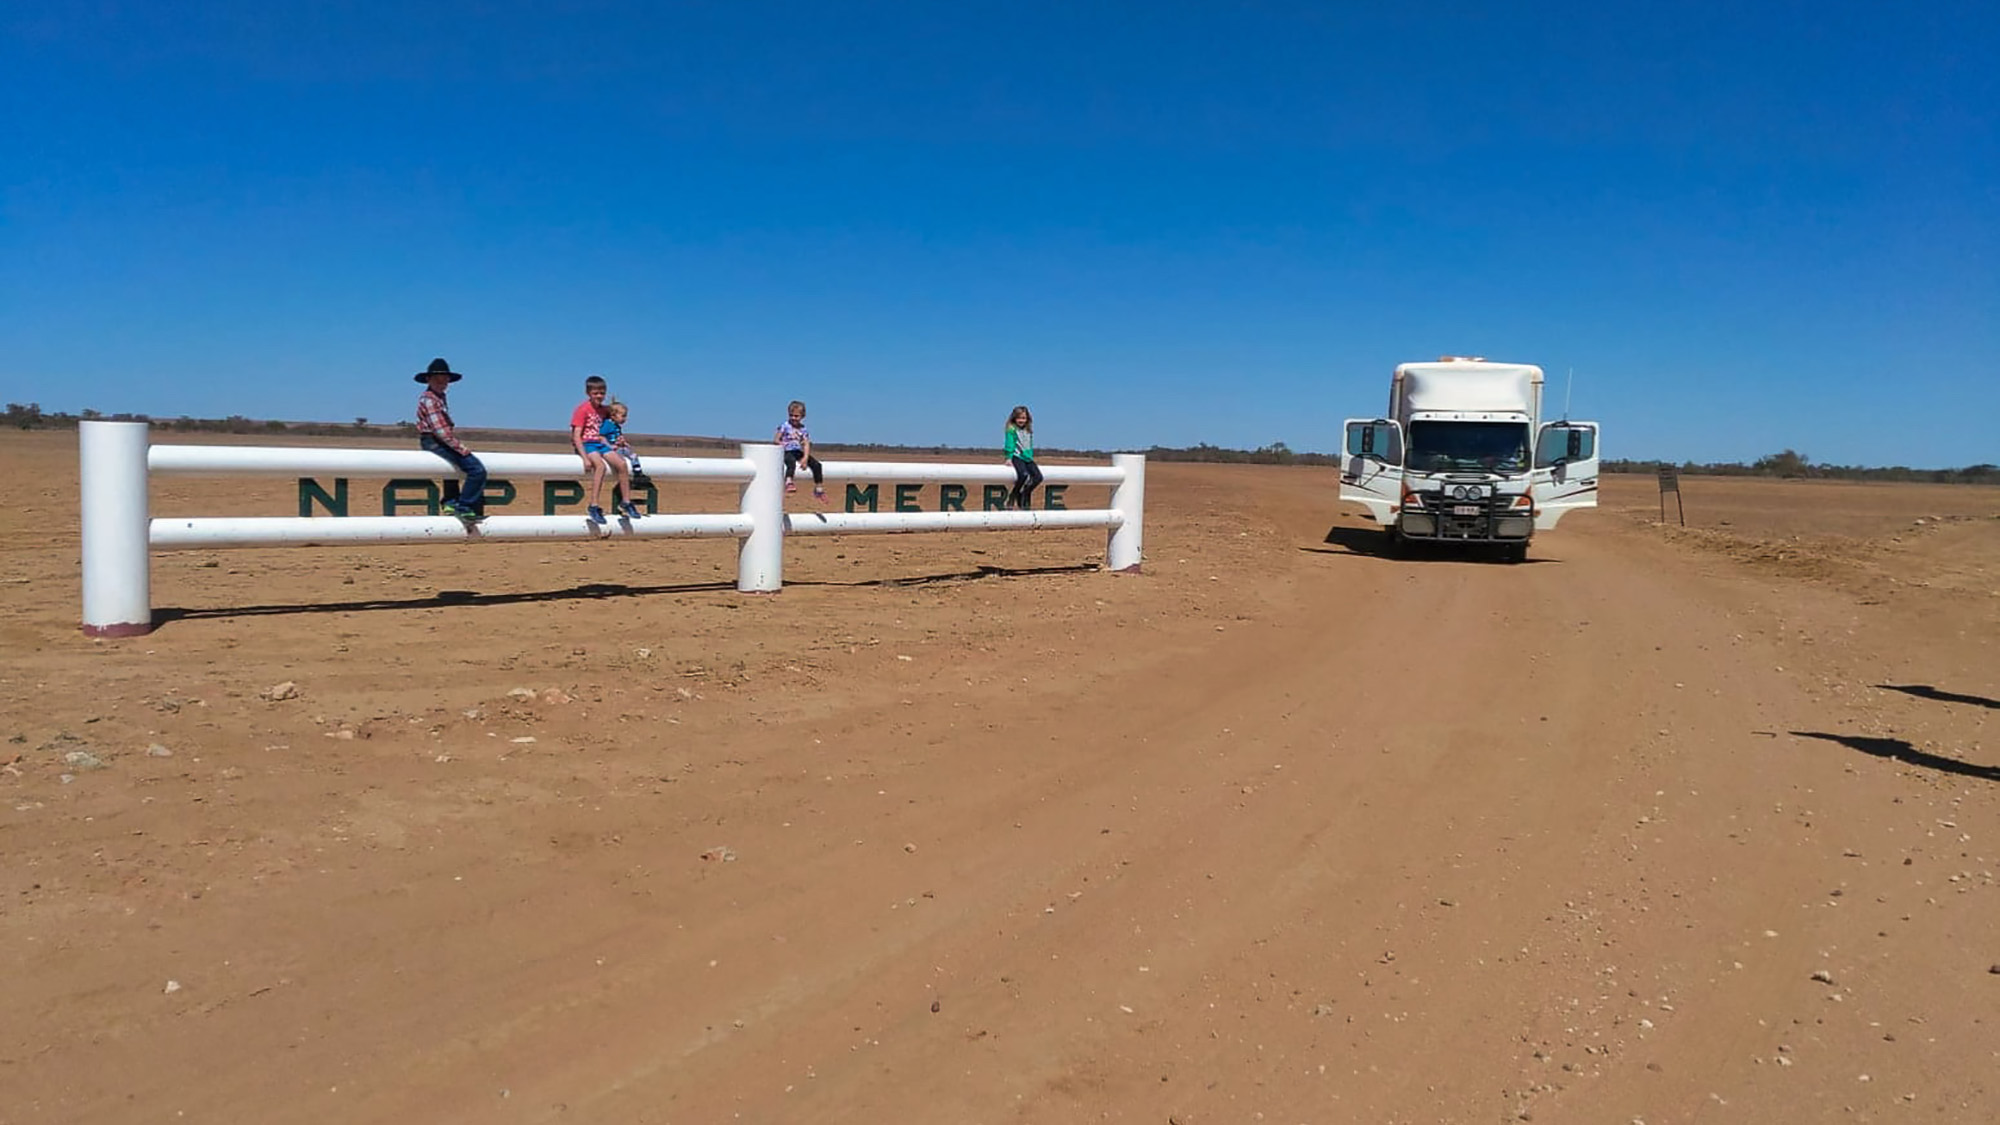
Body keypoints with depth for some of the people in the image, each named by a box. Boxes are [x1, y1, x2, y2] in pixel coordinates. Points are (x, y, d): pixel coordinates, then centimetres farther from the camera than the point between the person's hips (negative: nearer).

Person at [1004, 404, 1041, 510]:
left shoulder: (1029, 431, 17)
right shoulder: (1011, 430, -1)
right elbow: (1009, 444, -7)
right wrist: (1009, 457, -14)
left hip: (1028, 458, 7)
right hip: (1017, 457, -7)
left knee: (1038, 477, -10)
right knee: (1024, 475, -31)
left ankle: (1023, 496, 3)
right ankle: (1013, 495, -9)